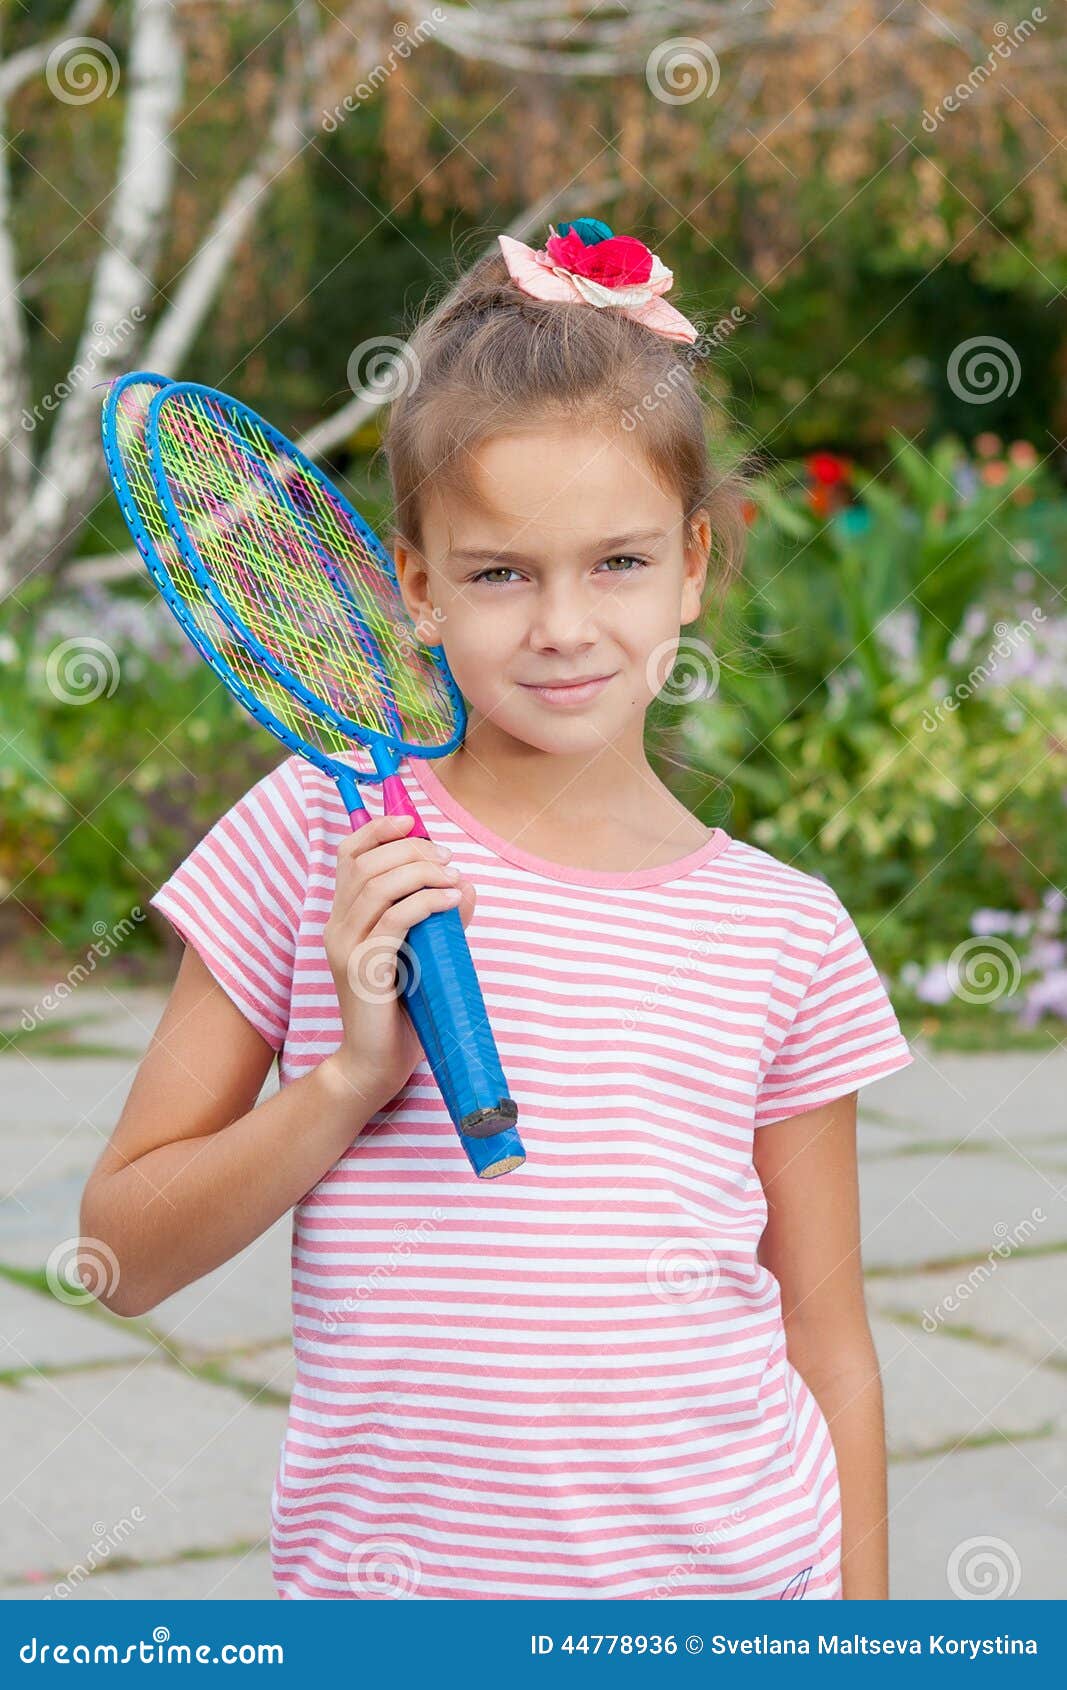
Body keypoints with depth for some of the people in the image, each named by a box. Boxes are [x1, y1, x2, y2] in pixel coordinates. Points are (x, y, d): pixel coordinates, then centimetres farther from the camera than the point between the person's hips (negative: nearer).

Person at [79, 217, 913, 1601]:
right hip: (384, 1580, -1)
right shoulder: (319, 842, -5)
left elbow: (828, 1344, 4)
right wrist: (351, 1079, -16)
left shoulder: (785, 932, -2)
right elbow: (124, 1259, -3)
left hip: (734, 1580, 1)